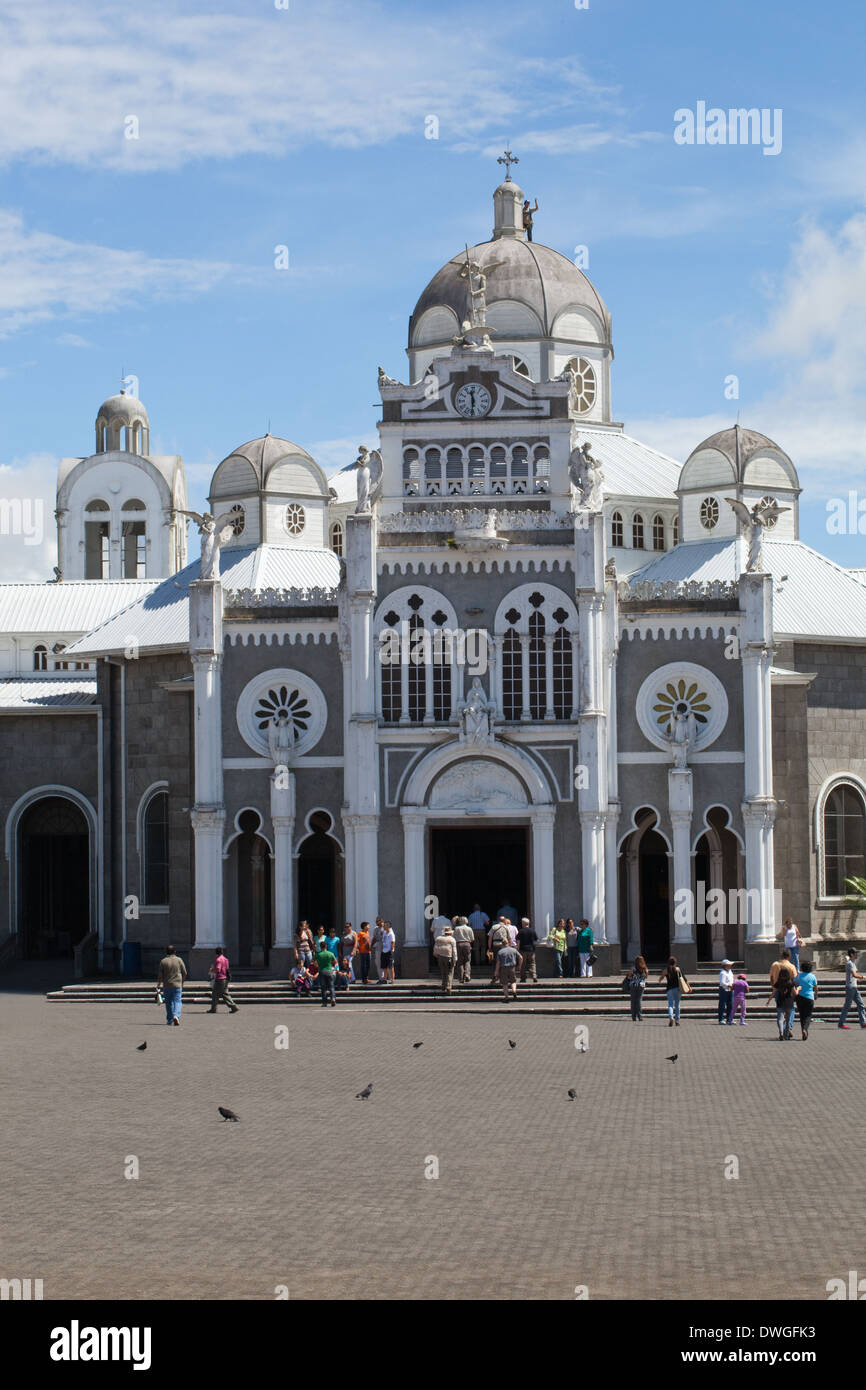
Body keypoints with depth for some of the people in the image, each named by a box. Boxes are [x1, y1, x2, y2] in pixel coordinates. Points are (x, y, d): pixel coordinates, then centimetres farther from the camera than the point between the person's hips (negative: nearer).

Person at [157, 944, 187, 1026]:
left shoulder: (163, 961, -1)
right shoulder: (179, 960, 0)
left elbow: (160, 975, -2)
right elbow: (184, 973, 3)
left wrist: (158, 985, 10)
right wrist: (182, 982, 18)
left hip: (167, 986, 1)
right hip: (177, 985, -1)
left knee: (168, 1002, 13)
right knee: (177, 1001, -3)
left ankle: (169, 1020, 18)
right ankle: (176, 1016, -27)